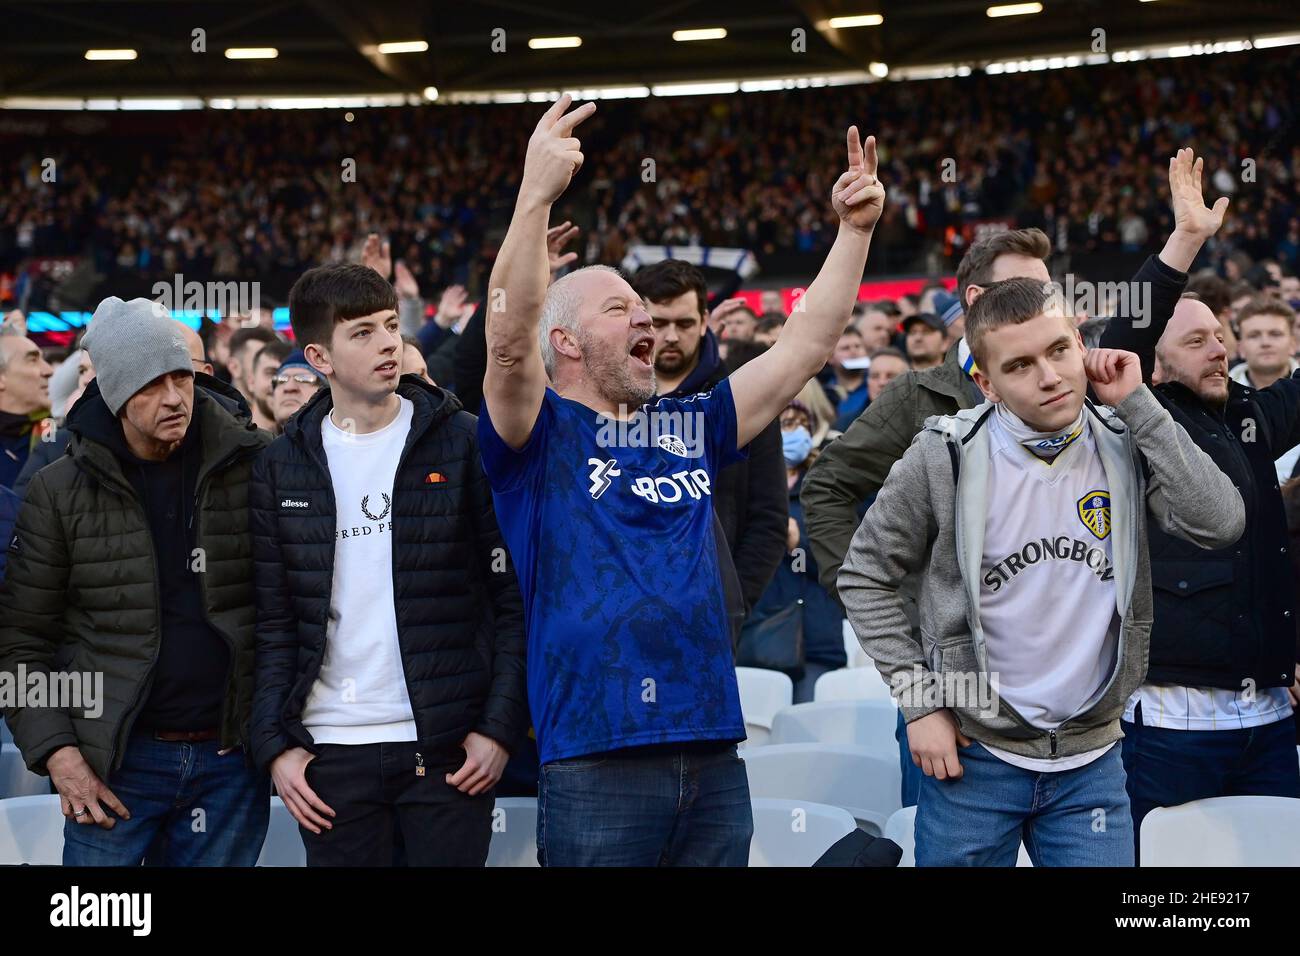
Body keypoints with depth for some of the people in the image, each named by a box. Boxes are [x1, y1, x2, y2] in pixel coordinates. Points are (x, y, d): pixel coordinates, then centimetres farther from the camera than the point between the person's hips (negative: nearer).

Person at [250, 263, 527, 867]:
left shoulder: (463, 444, 1)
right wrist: (275, 744, -1)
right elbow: (271, 622, 8)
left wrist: (500, 726, -7)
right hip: (332, 752, 2)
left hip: (448, 749, -2)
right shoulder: (280, 467, 7)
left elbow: (514, 597, 0)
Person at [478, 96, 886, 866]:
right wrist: (537, 195, -27)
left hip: (713, 761, 6)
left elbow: (804, 348, 18)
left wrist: (856, 229, 11)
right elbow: (510, 341, -18)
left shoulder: (687, 428, 17)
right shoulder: (540, 438, 1)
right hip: (596, 765, -6)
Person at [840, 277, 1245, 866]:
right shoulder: (946, 457, -11)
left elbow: (1221, 524, -18)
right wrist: (919, 700, -6)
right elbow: (865, 576, -1)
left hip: (1092, 757, 2)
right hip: (974, 753, -2)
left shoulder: (1125, 444, -3)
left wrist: (1136, 402, -17)